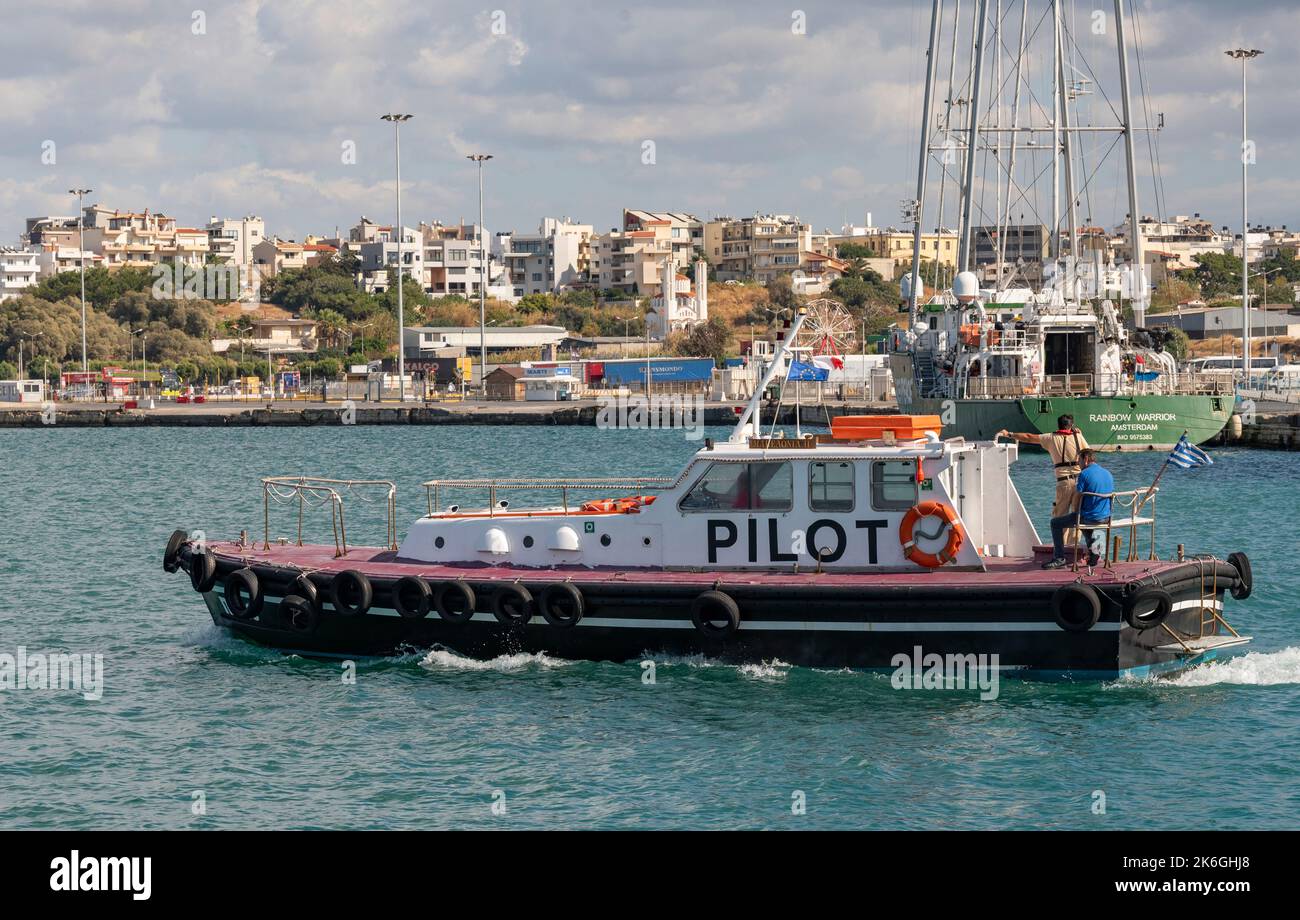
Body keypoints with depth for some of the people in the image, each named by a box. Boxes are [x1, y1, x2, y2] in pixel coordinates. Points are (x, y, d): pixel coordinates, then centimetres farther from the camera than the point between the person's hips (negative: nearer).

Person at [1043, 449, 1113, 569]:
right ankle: (1094, 551, 25)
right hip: (1105, 517, 7)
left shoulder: (1085, 474, -13)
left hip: (1089, 517, -7)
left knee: (1055, 523, 10)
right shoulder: (1108, 474, 10)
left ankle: (1059, 558, 8)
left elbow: (1076, 500, -15)